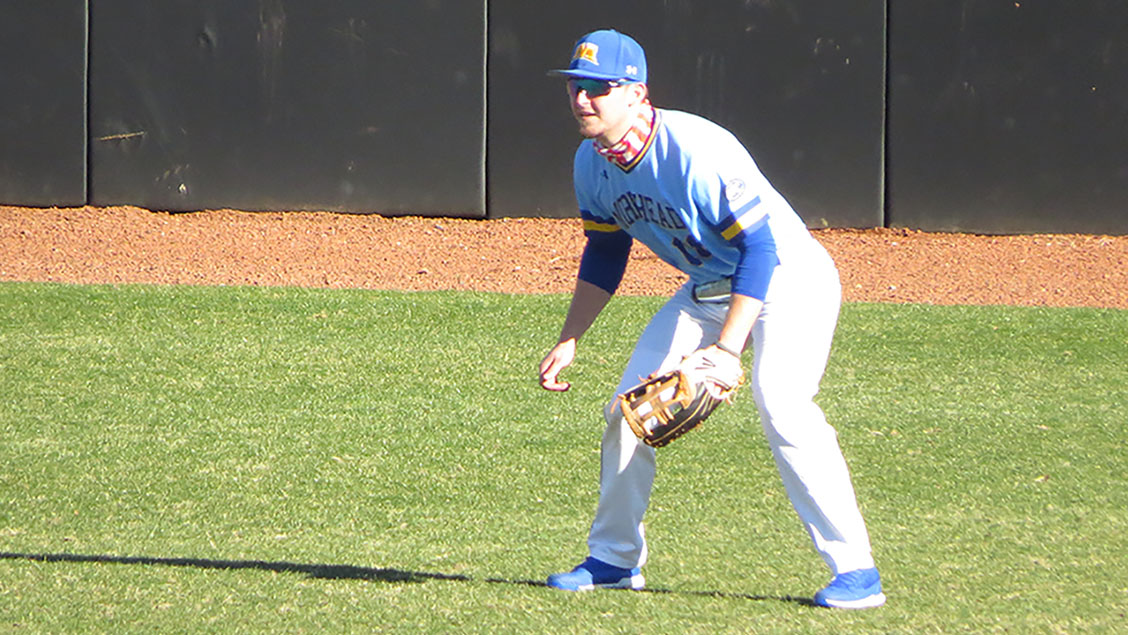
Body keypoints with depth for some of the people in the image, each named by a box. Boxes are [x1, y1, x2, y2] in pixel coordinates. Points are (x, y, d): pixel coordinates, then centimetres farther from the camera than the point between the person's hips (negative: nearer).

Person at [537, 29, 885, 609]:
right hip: (708, 288, 9)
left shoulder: (696, 153, -30)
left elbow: (760, 247, -31)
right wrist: (568, 341, 6)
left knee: (780, 403, -28)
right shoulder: (591, 163, -5)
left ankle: (854, 570, -25)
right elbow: (604, 256, 12)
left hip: (787, 276, -8)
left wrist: (727, 349, -38)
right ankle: (614, 560, 21)